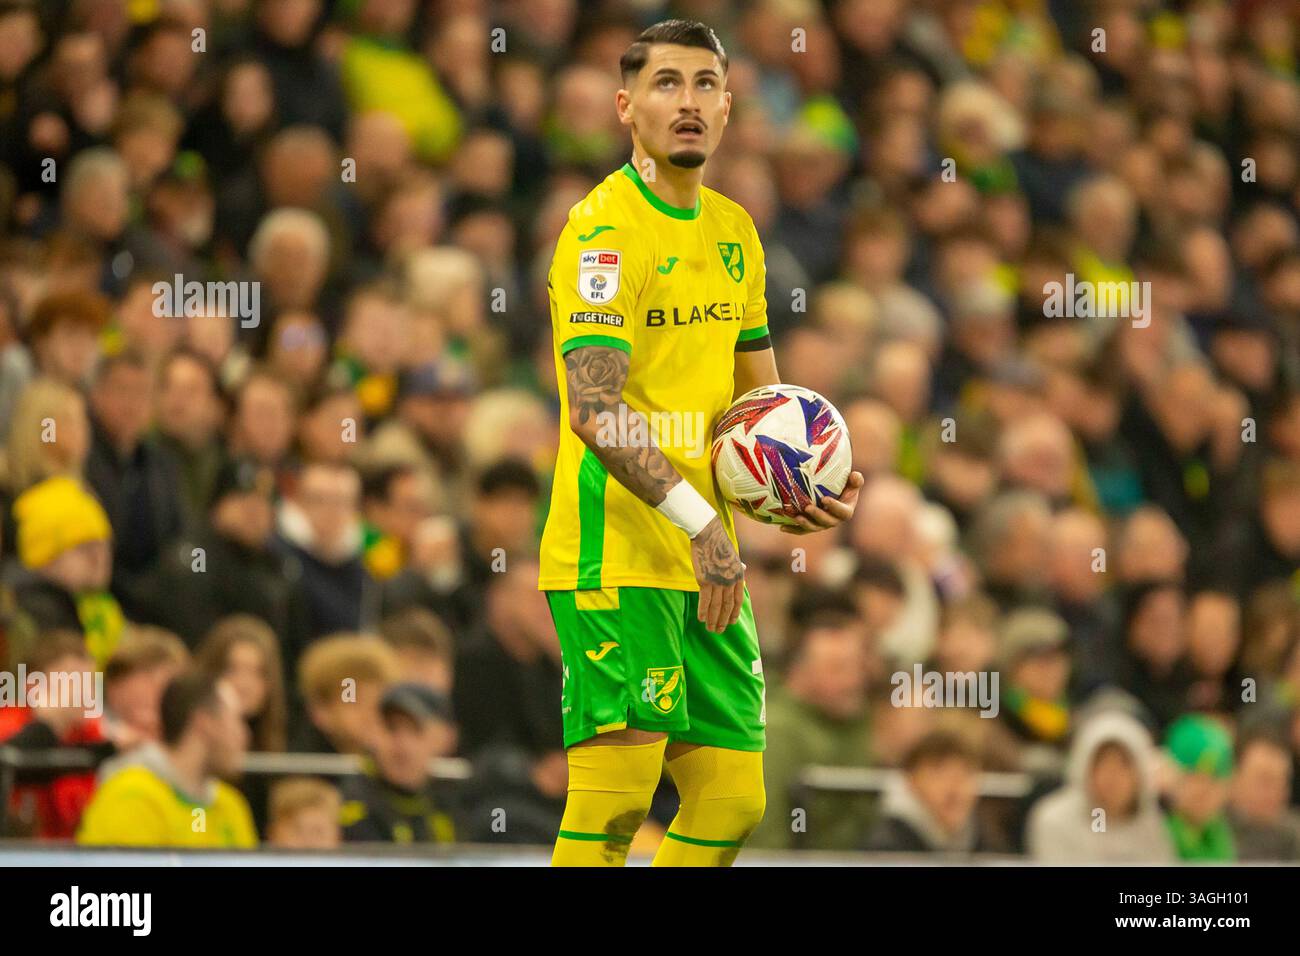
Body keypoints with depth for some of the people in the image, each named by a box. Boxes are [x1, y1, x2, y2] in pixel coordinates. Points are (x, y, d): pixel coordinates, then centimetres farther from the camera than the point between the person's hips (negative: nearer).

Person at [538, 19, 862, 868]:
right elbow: (594, 410, -23)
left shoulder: (733, 231, 14)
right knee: (616, 797, -13)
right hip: (615, 553, -8)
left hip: (708, 567, 8)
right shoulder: (604, 230, -12)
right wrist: (701, 520, -29)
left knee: (733, 800, 7)